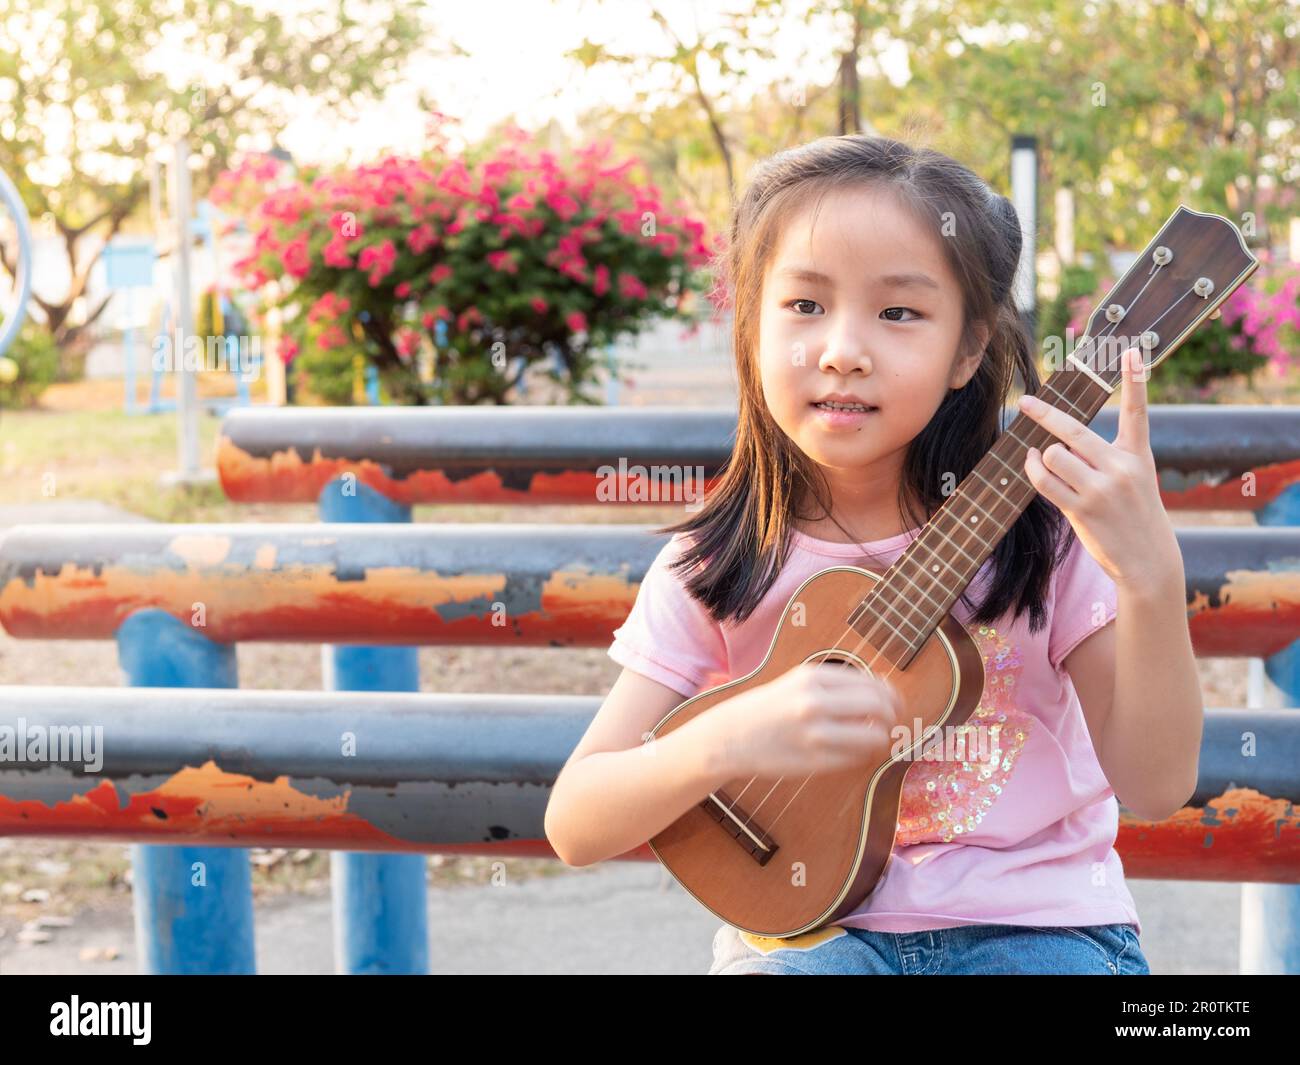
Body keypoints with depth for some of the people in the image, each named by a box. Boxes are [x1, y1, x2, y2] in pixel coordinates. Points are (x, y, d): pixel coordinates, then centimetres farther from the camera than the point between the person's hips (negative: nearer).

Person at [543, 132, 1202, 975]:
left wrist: (1152, 578, -22)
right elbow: (574, 826, -6)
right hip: (806, 927, -1)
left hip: (1035, 925, 1)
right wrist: (730, 740, -25)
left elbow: (1155, 787, -7)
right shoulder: (717, 568, -2)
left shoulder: (1040, 533, -3)